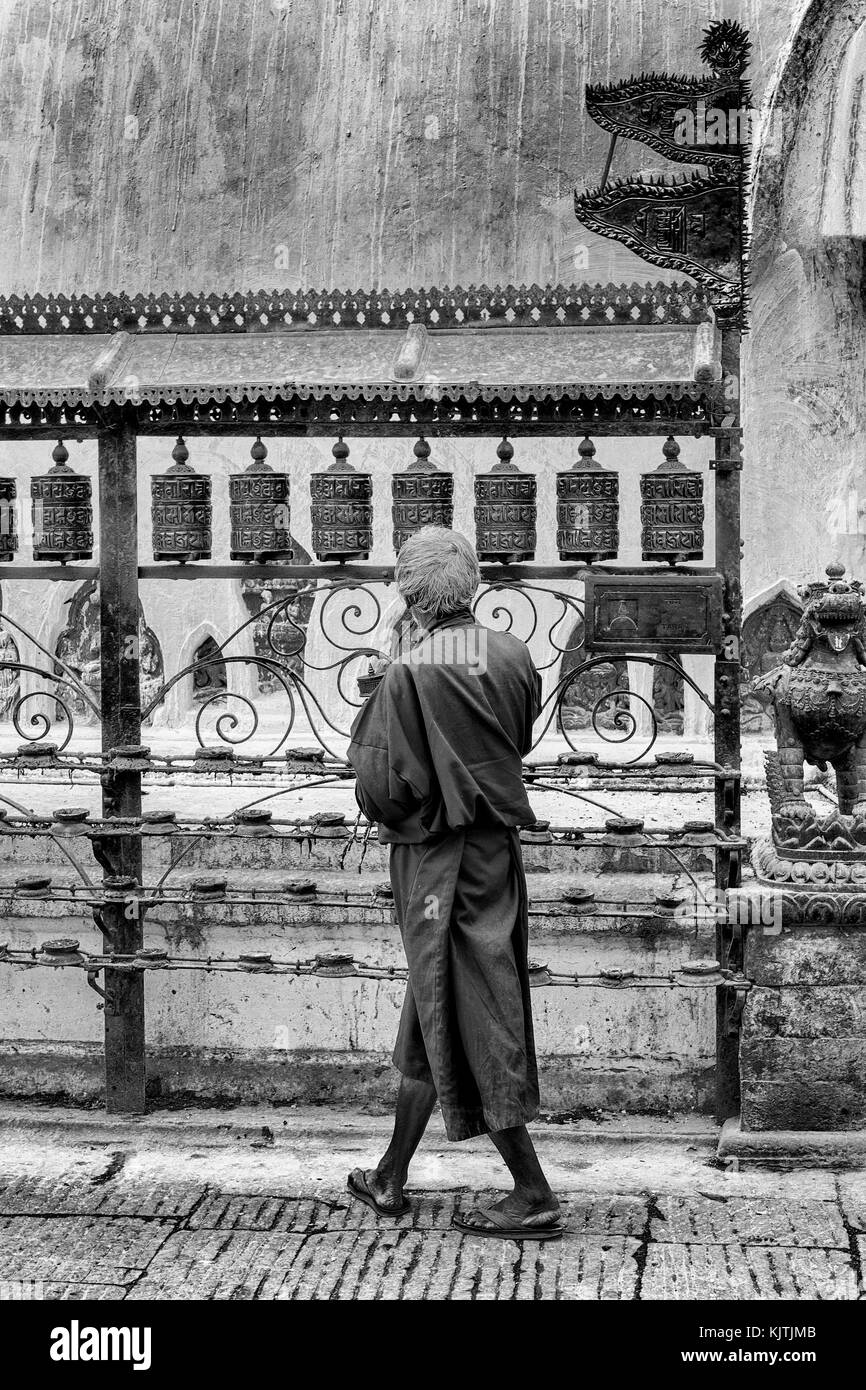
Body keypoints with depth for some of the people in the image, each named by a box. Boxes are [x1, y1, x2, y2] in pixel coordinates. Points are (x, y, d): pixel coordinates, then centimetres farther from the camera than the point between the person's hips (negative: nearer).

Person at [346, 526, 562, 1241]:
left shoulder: (408, 676, -18)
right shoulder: (514, 655, -1)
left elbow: (384, 789, -19)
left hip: (436, 860, -7)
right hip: (498, 851, 7)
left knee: (468, 1022, 1)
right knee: (431, 1019, 16)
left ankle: (534, 1195, 4)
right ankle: (391, 1179, 28)